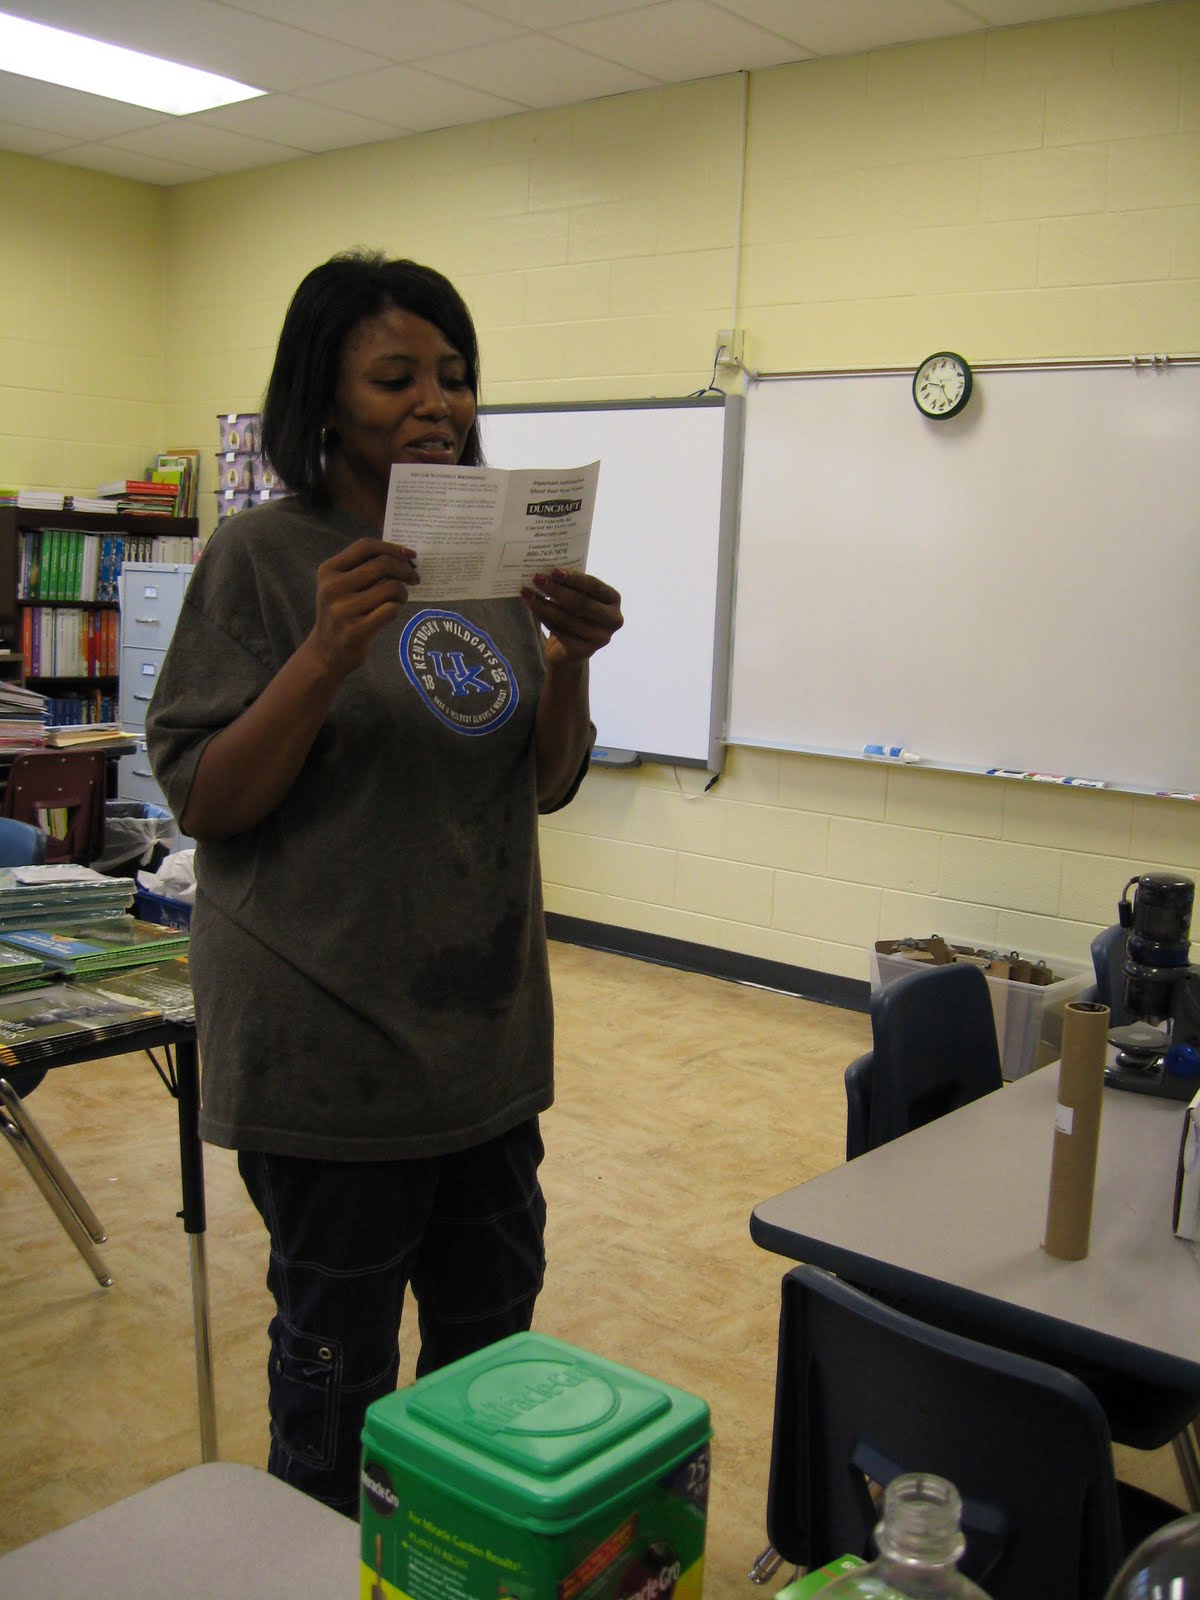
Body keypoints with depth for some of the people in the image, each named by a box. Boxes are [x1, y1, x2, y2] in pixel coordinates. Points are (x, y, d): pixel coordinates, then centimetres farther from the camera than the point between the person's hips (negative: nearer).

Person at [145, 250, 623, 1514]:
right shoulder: (264, 556, -9)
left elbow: (546, 786, 8)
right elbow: (204, 803, -12)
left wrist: (569, 661, -10)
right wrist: (326, 655, -25)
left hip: (486, 1024, 6)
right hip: (329, 1037, -6)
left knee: (493, 1339, 19)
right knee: (339, 1366, 7)